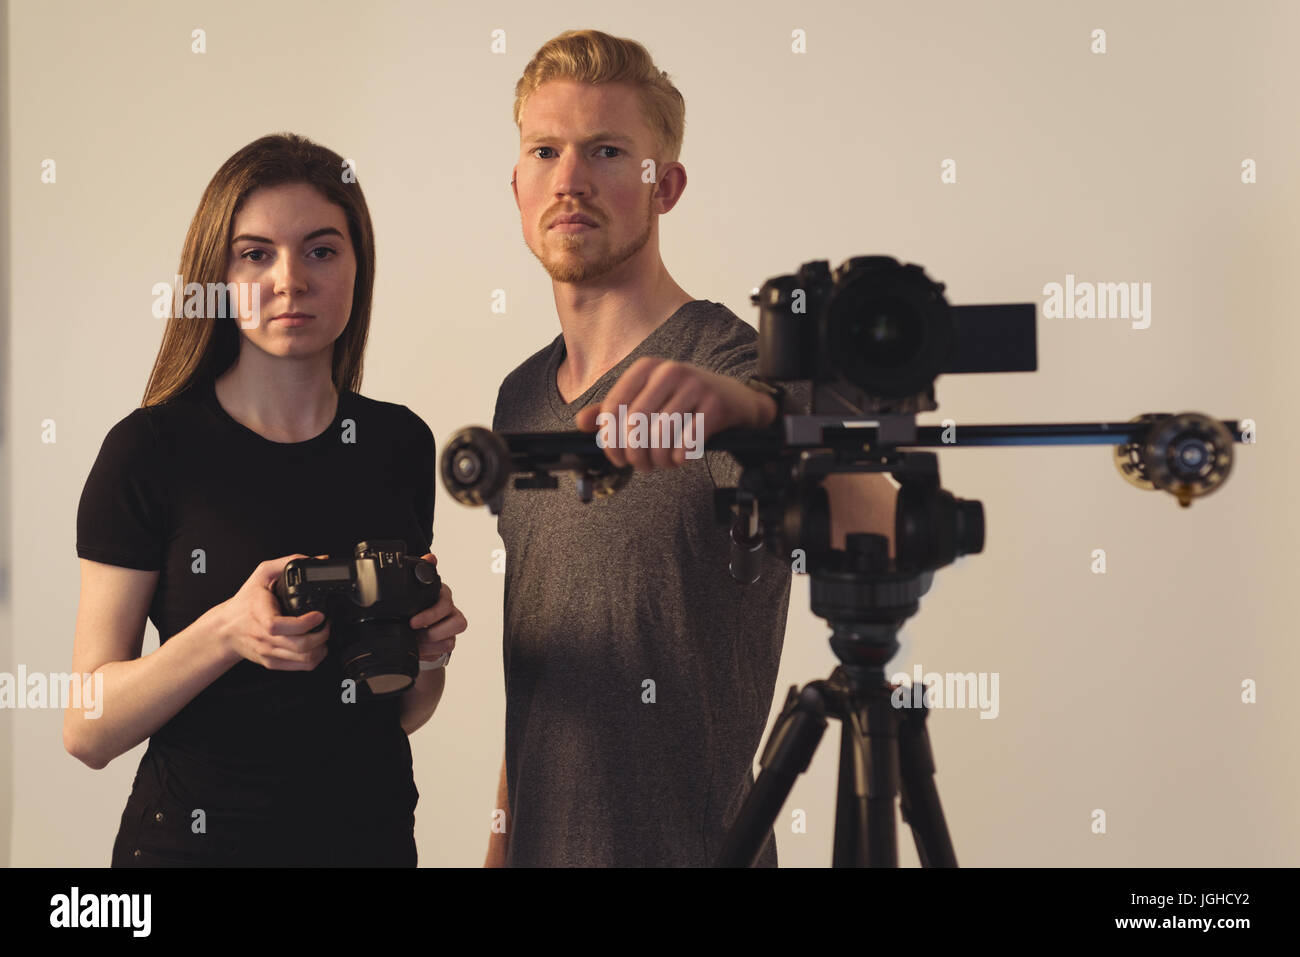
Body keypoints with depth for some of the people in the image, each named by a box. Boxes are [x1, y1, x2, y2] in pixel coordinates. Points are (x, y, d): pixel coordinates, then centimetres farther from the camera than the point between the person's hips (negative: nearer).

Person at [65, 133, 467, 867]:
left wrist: (427, 645, -12)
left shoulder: (401, 444, 0)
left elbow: (403, 713, 8)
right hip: (195, 835, -3)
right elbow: (88, 731, -13)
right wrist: (227, 634, -26)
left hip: (373, 832, 4)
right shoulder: (151, 449, -11)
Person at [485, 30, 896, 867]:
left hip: (693, 846, -6)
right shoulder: (522, 398, 7)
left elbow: (883, 541, -35)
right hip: (540, 845, 6)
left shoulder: (736, 368, -16)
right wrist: (502, 845, 10)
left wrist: (756, 411, -52)